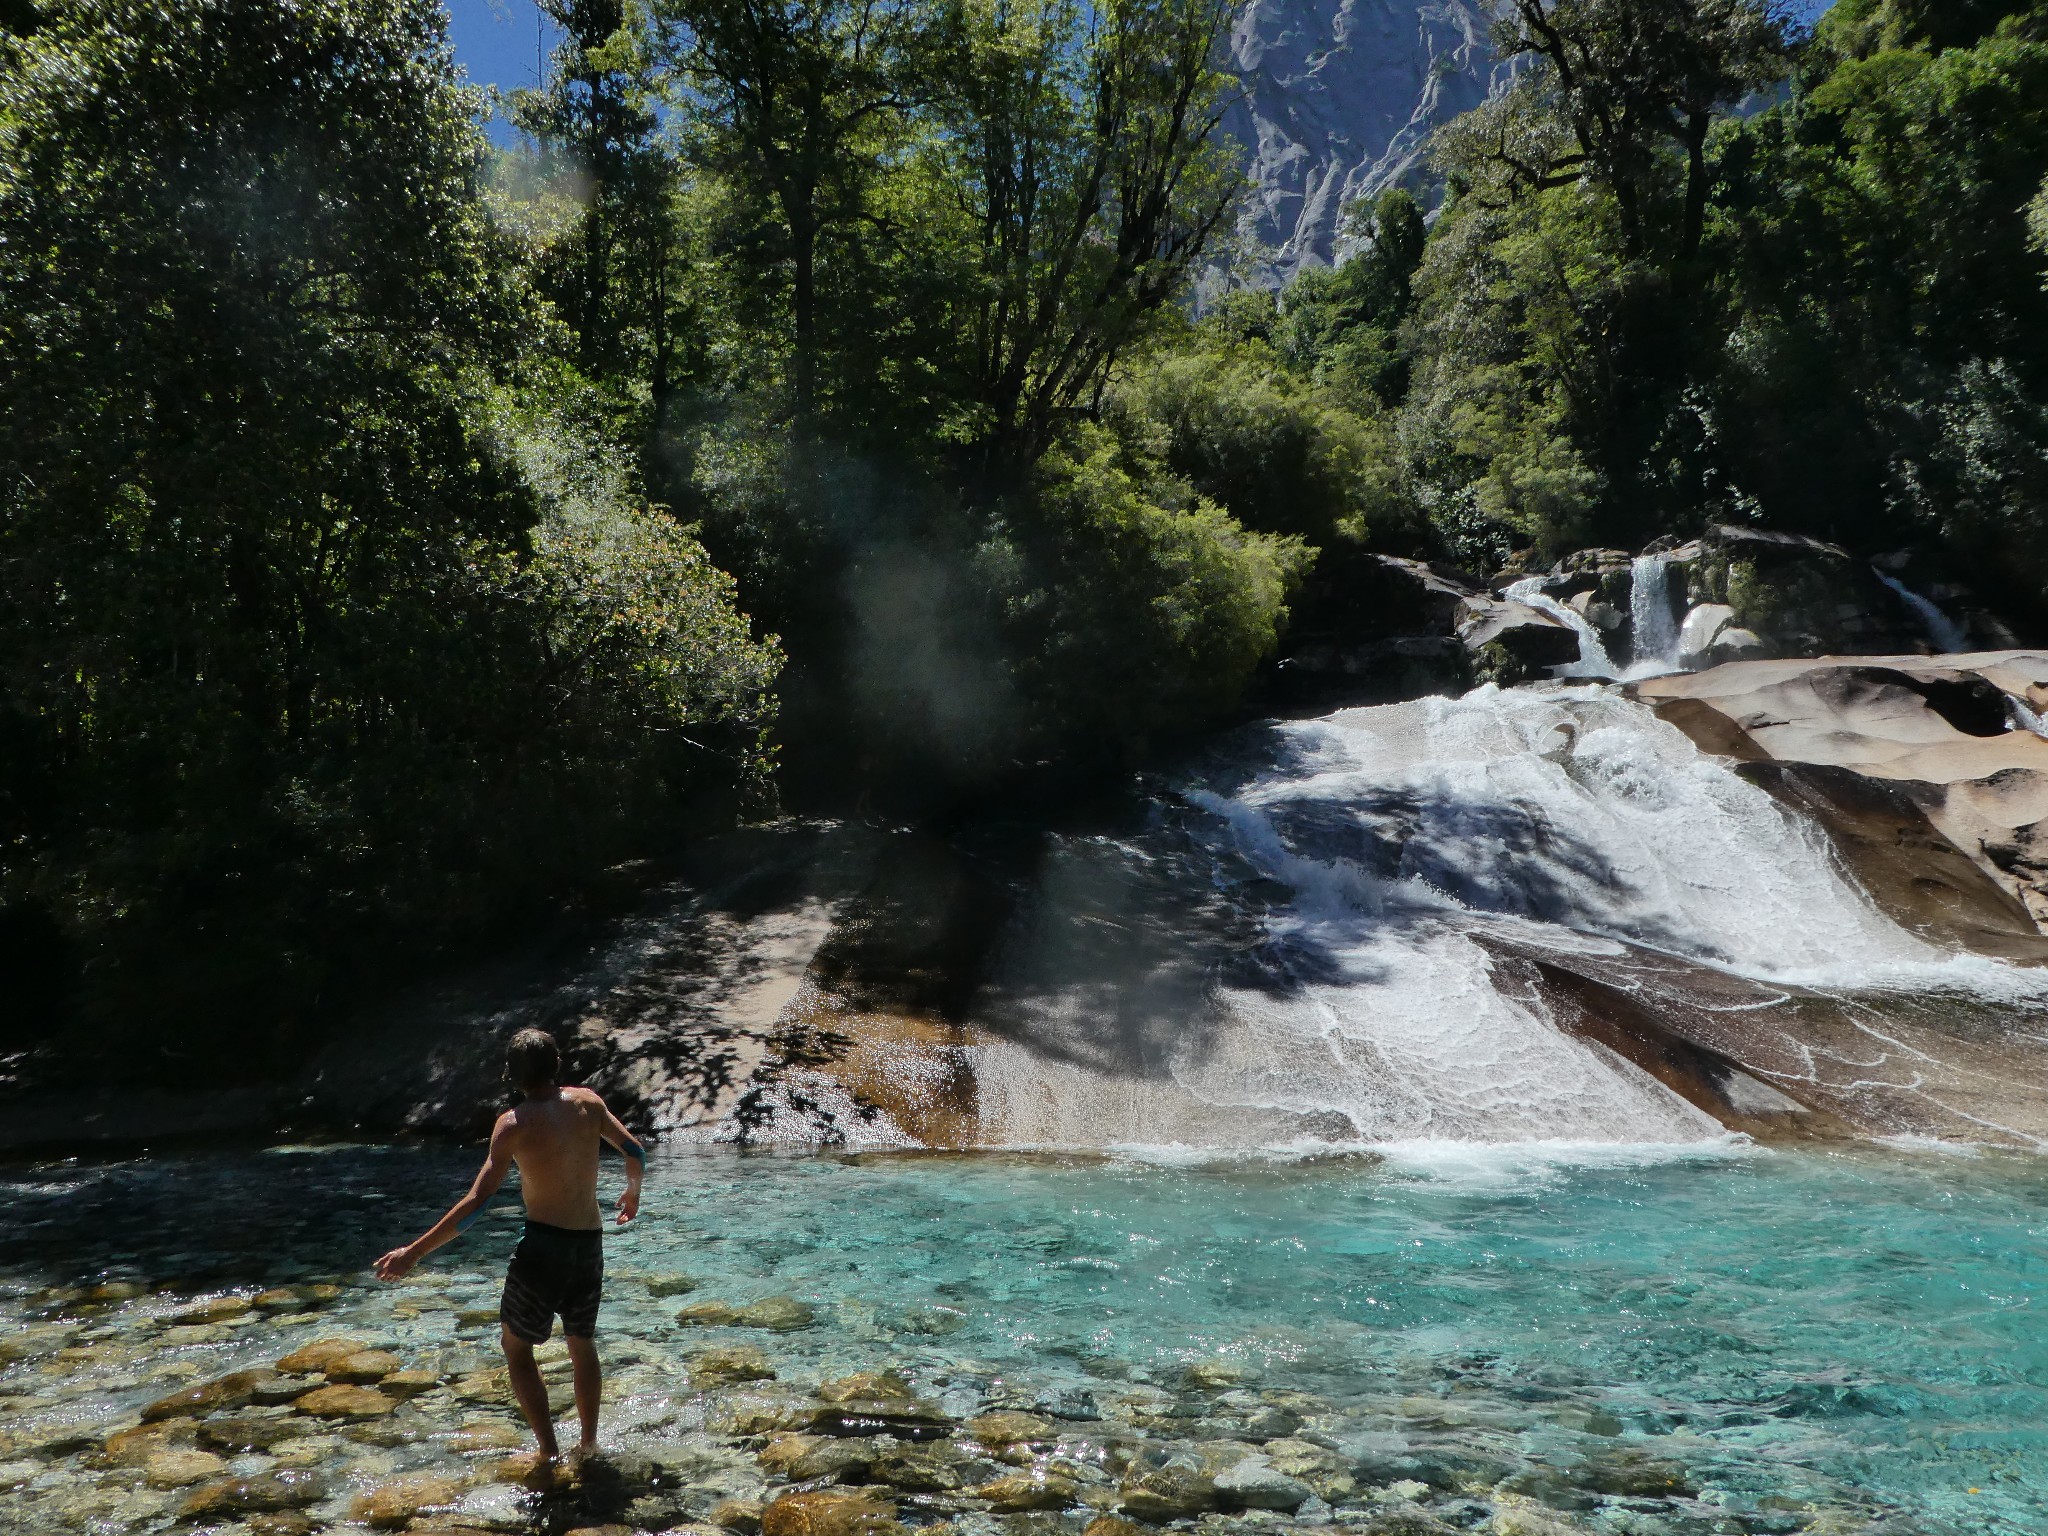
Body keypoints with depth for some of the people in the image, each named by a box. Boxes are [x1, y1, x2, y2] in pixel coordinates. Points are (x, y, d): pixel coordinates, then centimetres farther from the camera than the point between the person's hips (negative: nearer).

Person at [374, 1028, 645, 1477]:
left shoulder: (515, 1123, -10)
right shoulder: (587, 1102, 1)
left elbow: (477, 1202, -15)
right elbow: (634, 1150, 8)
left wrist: (415, 1251, -12)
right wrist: (633, 1193, 29)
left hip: (542, 1243, -4)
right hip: (590, 1243, 5)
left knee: (515, 1346, 14)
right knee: (582, 1343, 23)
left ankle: (549, 1451, 7)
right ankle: (589, 1443, 31)